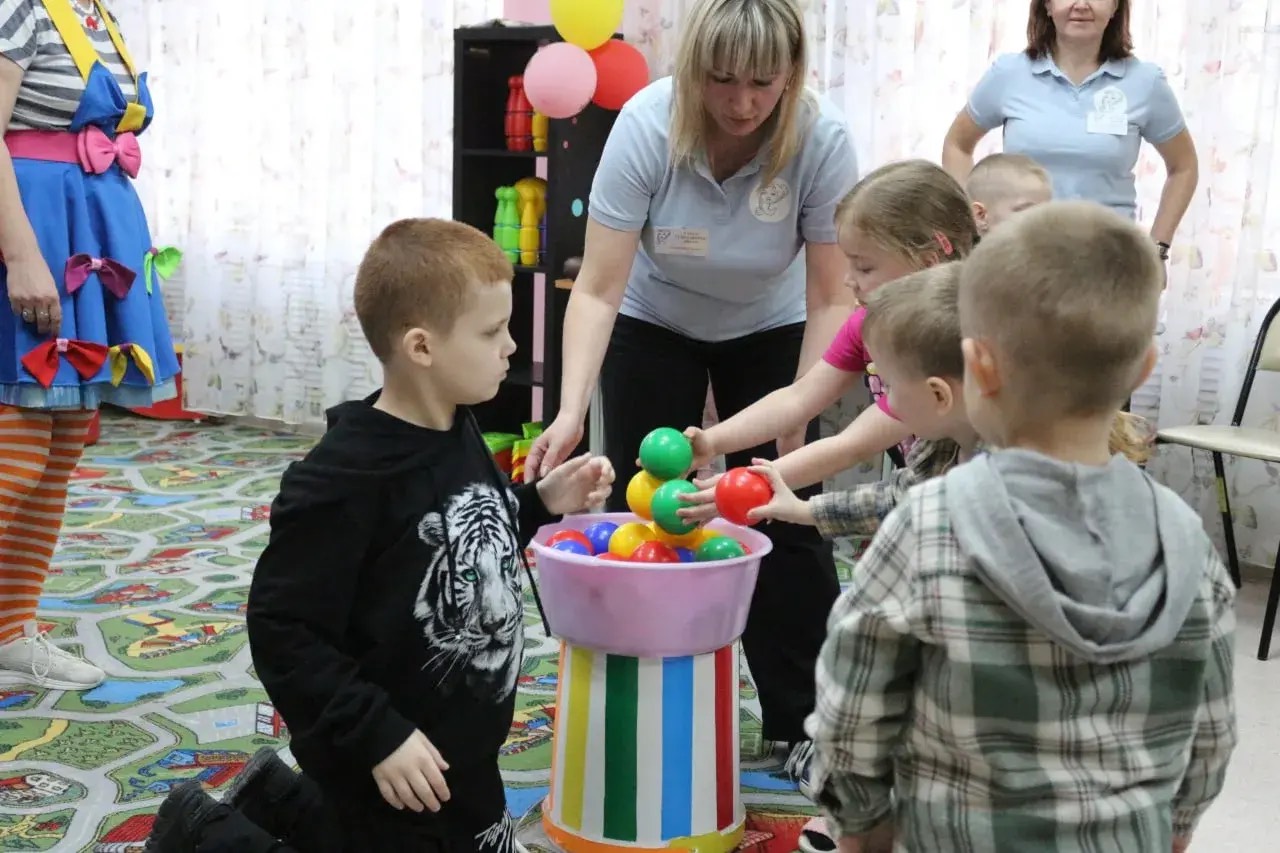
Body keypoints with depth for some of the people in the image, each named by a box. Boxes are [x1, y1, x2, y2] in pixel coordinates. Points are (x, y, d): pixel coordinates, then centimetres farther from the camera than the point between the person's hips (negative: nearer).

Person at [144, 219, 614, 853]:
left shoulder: (458, 432, 0)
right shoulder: (344, 478, -27)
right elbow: (282, 630, -25)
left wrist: (540, 504, 0)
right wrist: (378, 736, -25)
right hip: (390, 764, -8)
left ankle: (282, 801, 35)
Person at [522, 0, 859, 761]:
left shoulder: (823, 141, -28)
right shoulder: (647, 127, -30)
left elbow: (830, 298, -21)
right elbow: (599, 289, -29)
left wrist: (797, 419, -27)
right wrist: (571, 413, -38)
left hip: (769, 328, 0)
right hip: (653, 323, 0)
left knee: (785, 520, -4)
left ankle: (805, 723, 10)